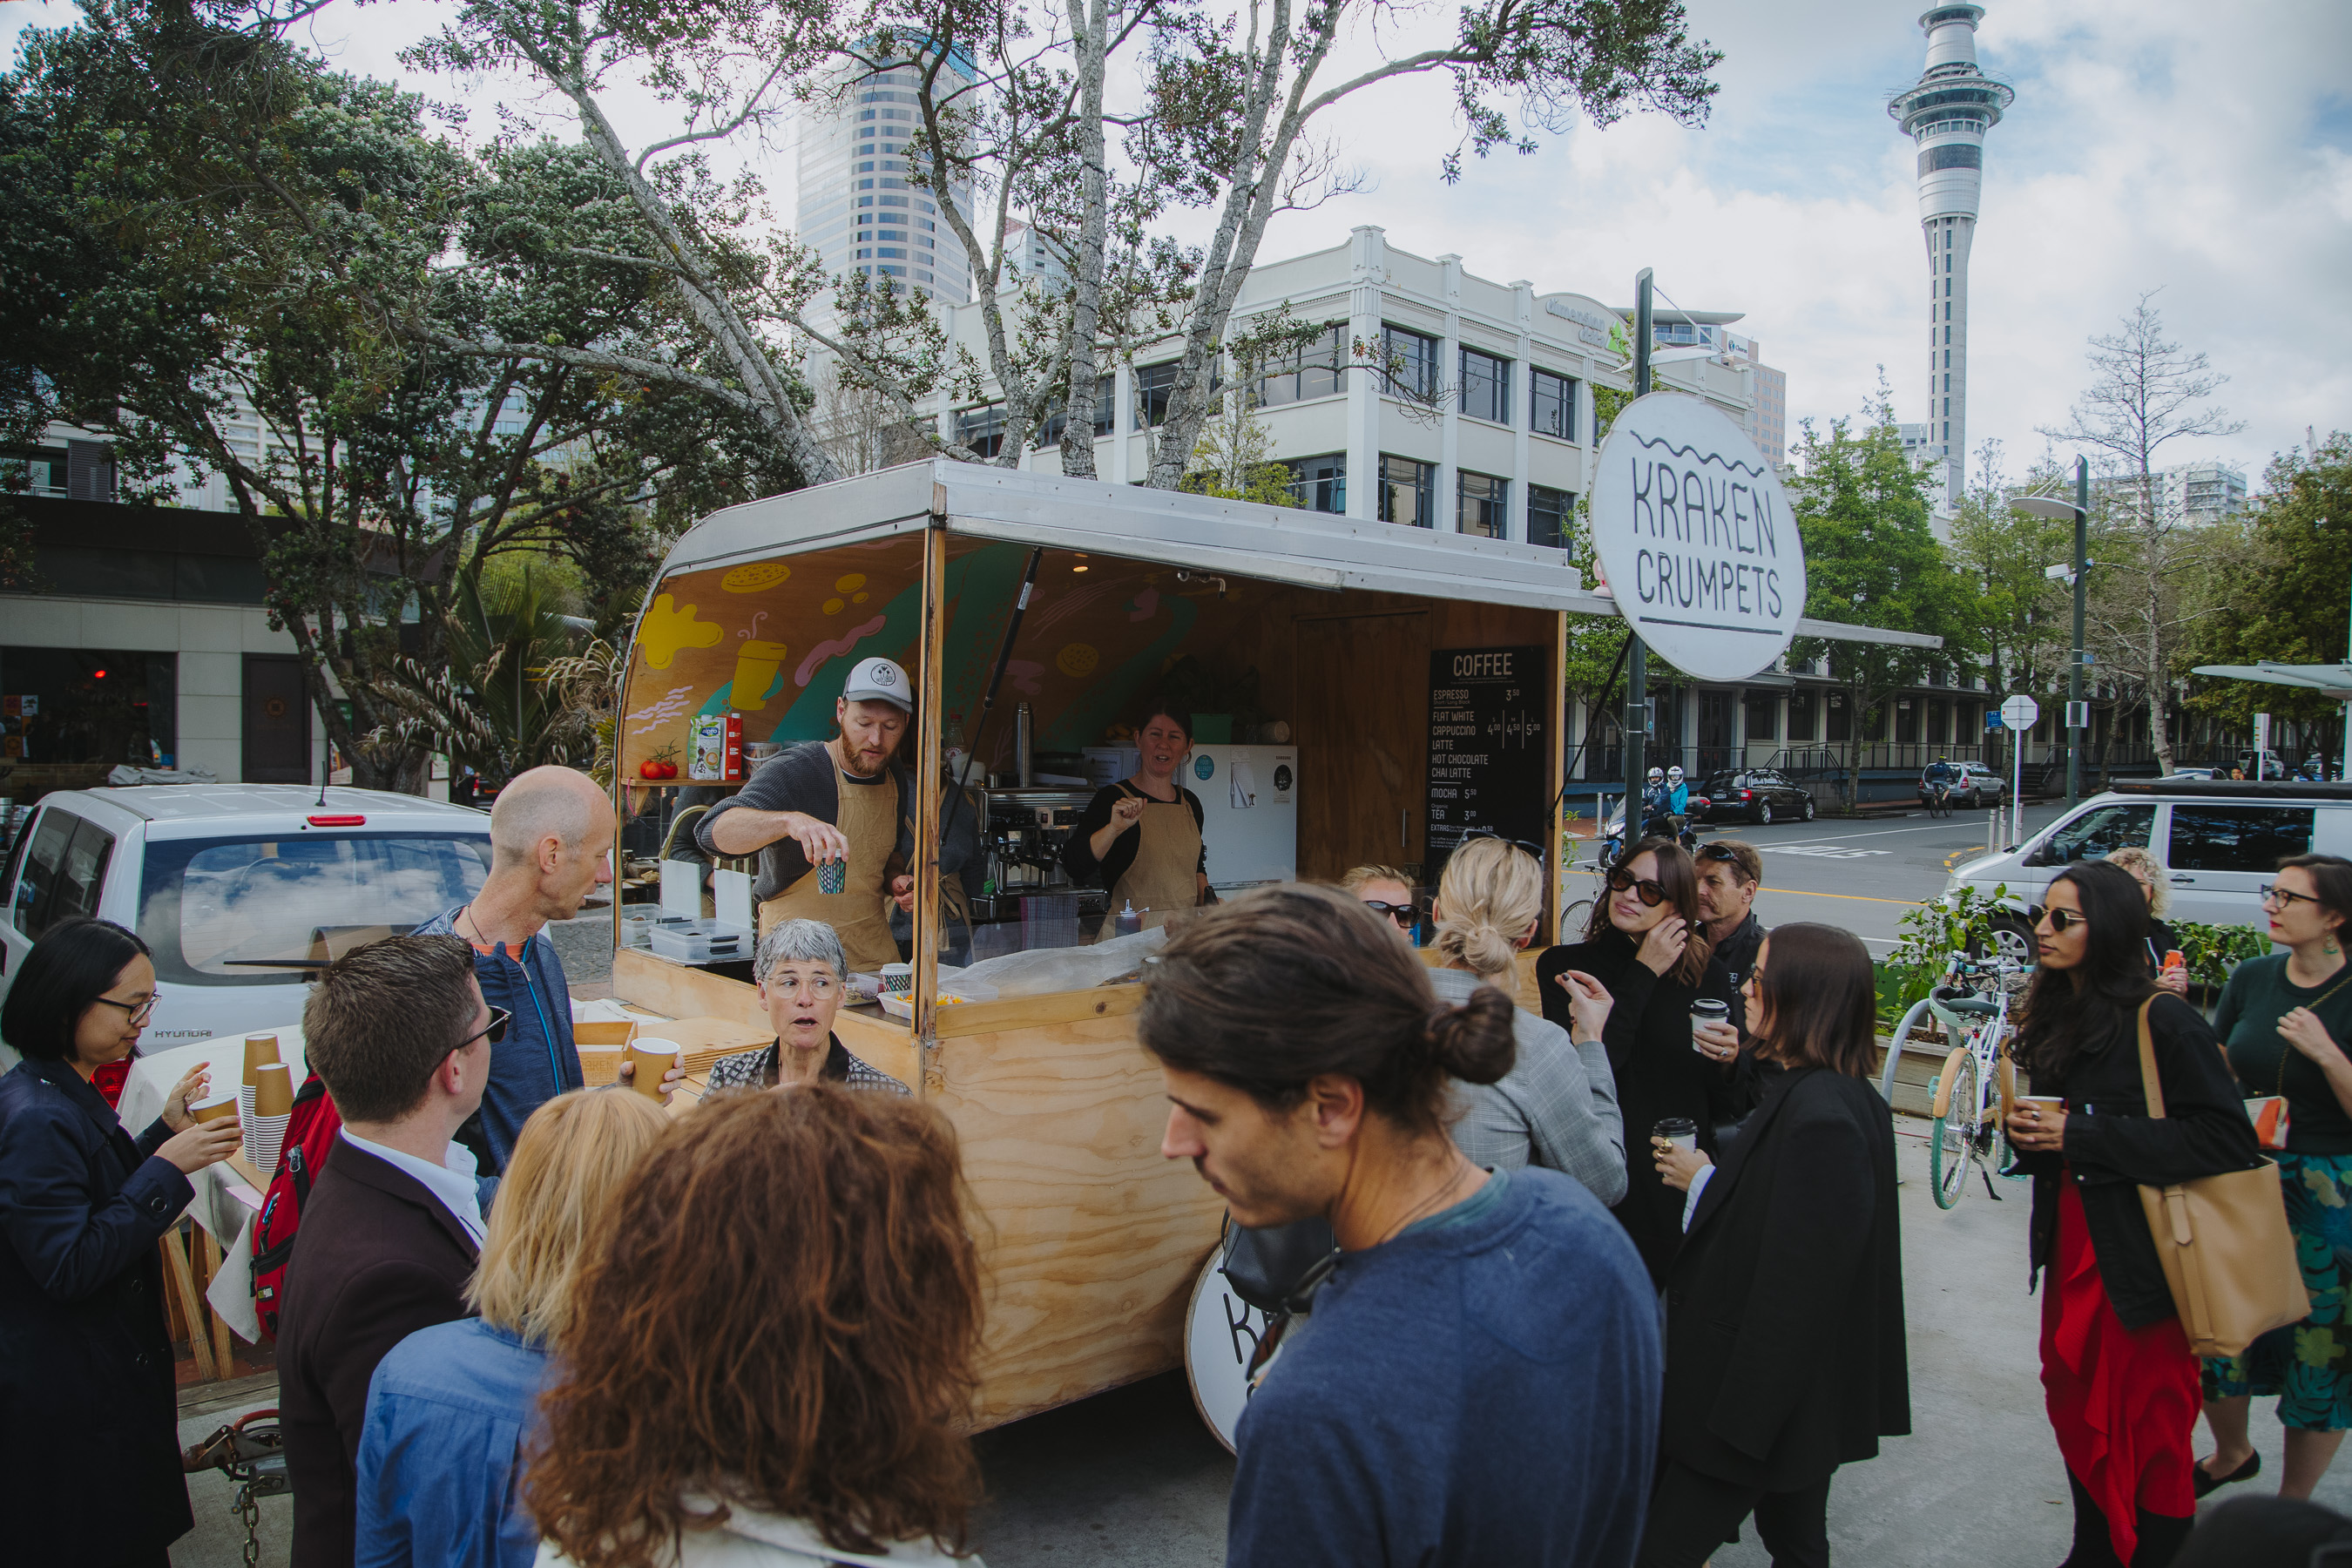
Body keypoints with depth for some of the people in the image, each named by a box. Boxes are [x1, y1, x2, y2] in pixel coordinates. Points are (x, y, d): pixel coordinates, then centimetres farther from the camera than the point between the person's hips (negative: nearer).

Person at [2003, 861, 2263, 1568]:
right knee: (2075, 1410, 15)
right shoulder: (2055, 1018, 8)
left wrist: (2080, 1135, -21)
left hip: (2140, 1258, -7)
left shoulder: (2163, 1022, -16)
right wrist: (2027, 1132, -2)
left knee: (2149, 1435, 3)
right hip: (2071, 1247, 7)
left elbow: (2228, 1139, -21)